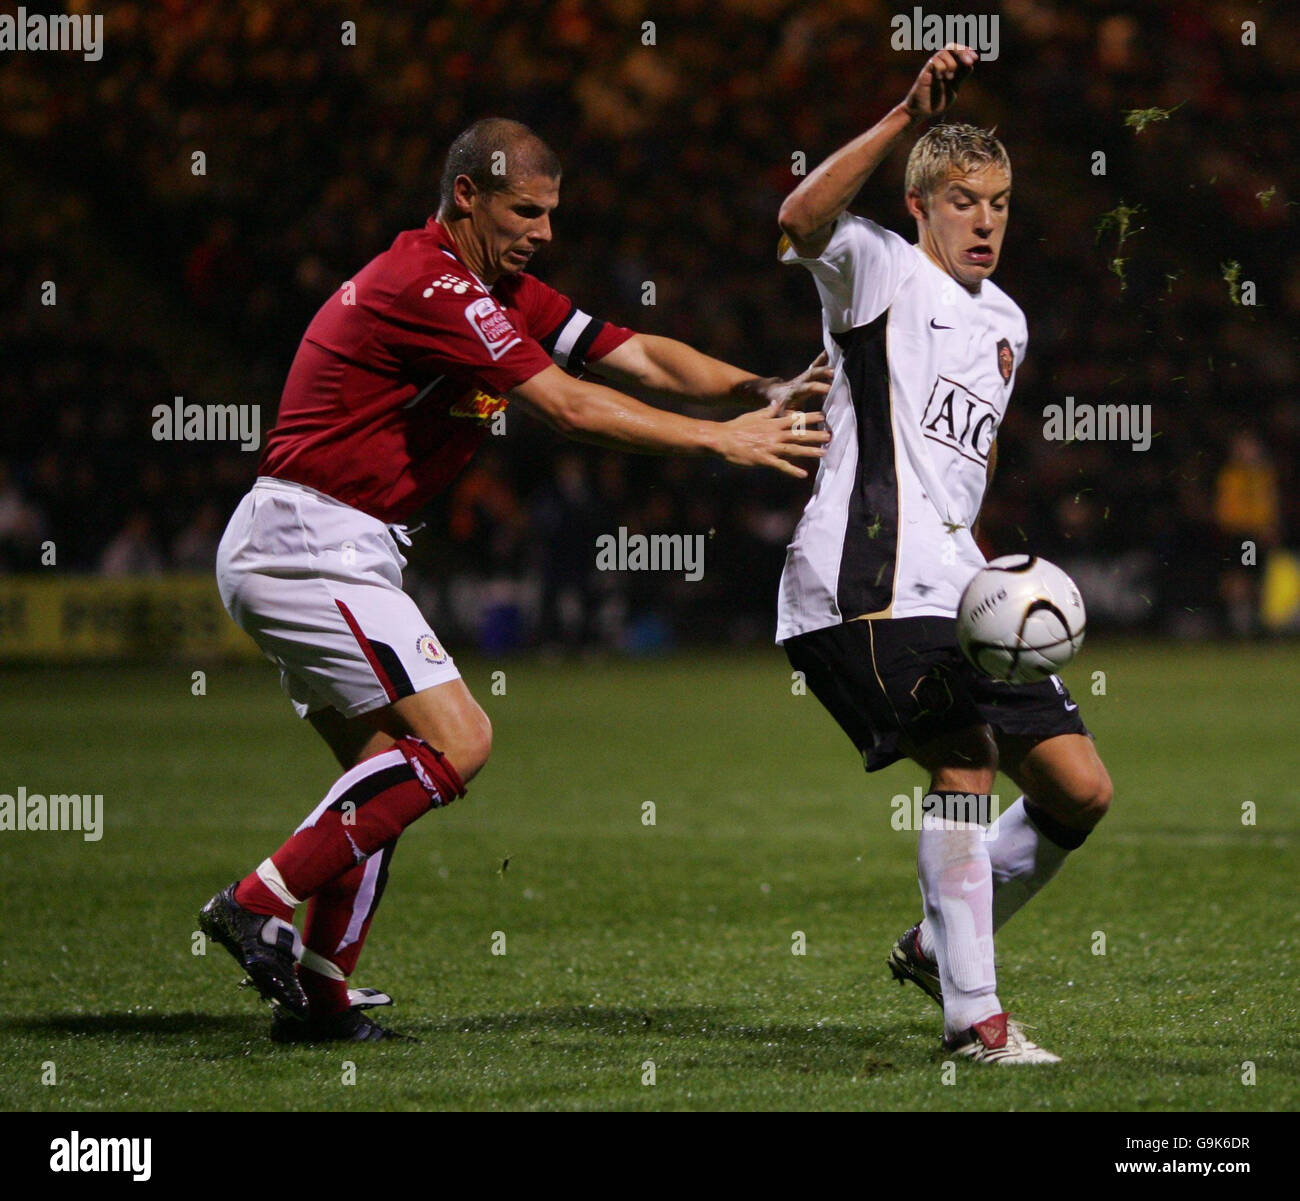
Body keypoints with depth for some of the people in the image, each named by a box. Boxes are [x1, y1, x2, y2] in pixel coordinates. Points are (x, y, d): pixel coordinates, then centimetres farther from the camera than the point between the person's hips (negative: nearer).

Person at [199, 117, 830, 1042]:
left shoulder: (504, 292, 14)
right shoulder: (427, 287, -18)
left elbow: (641, 357, 11)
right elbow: (569, 407, -22)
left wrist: (760, 392, -4)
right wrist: (723, 441, -18)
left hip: (334, 555, 11)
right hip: (310, 548, -11)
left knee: (388, 773, 13)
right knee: (456, 741, -15)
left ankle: (317, 993, 13)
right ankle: (259, 904, -14)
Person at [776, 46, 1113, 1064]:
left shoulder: (1005, 321, 22)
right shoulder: (881, 271, -1)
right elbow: (802, 222, -24)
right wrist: (909, 117, -31)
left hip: (956, 592, 8)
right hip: (868, 587, -8)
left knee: (1081, 790, 3)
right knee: (966, 757, -22)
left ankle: (939, 946, 21)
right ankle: (973, 1017, -17)